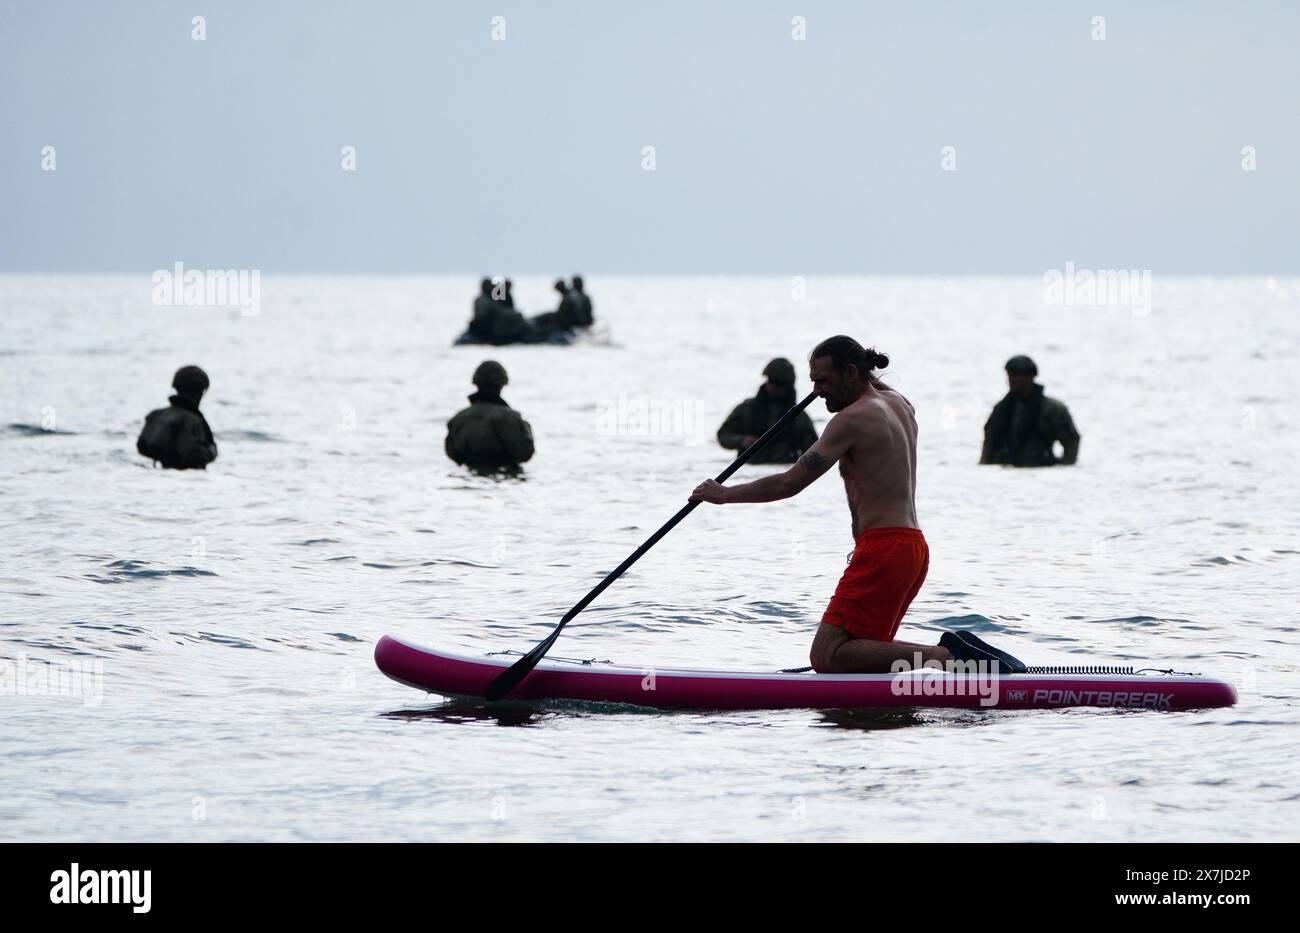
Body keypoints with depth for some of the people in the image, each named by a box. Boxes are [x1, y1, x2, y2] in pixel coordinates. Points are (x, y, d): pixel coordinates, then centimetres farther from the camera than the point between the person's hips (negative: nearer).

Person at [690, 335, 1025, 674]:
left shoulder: (853, 419, -10)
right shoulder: (900, 405, 16)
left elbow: (789, 484, -10)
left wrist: (725, 494, 0)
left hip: (882, 549, -10)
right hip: (914, 547, 10)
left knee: (826, 657, -15)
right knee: (859, 648, 17)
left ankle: (946, 654, -23)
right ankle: (952, 651, 2)